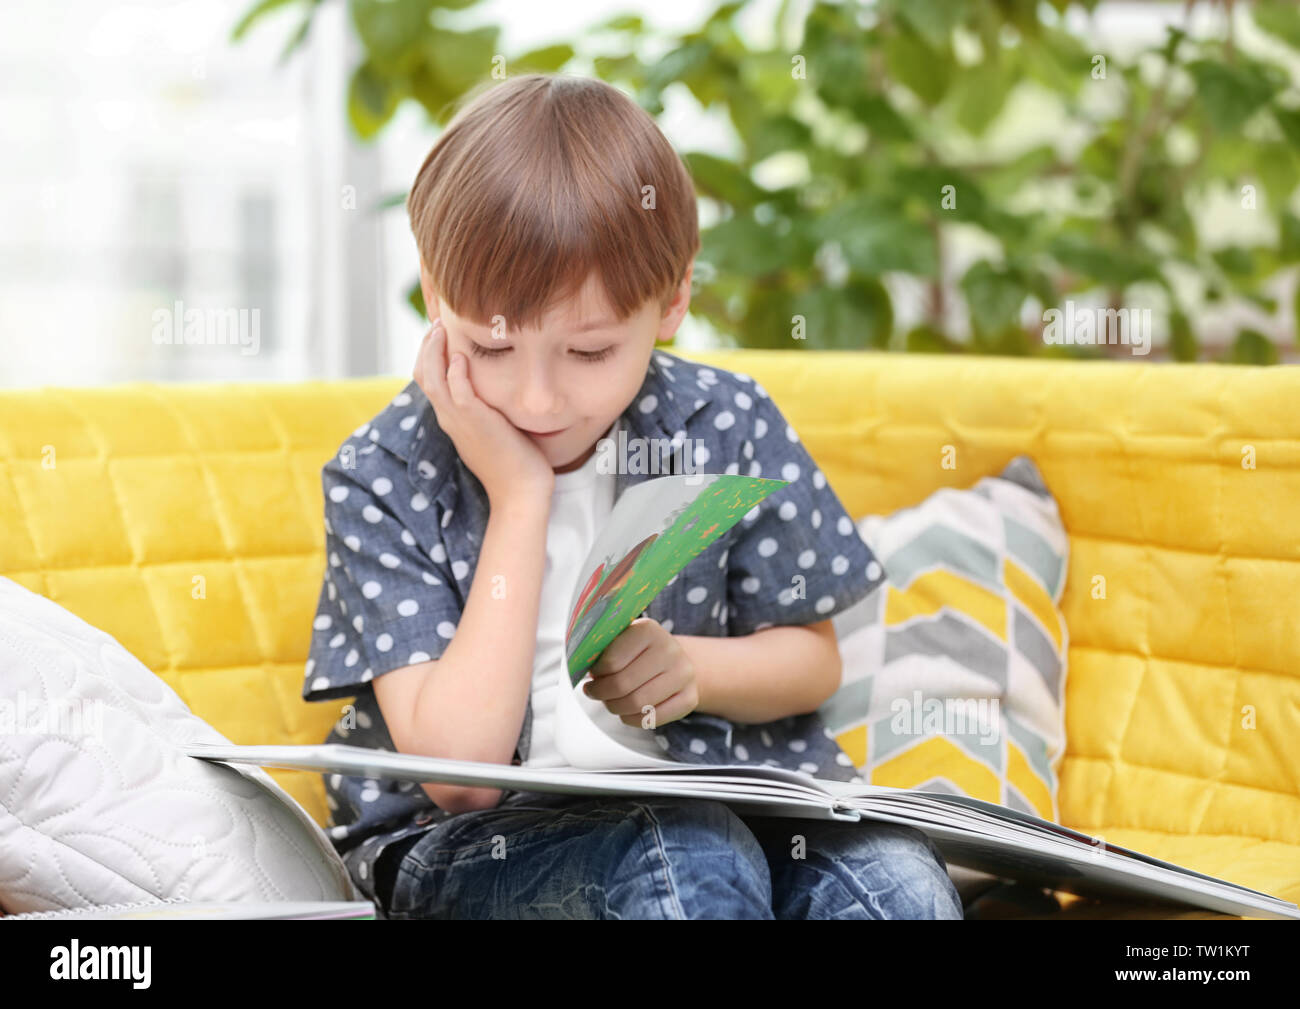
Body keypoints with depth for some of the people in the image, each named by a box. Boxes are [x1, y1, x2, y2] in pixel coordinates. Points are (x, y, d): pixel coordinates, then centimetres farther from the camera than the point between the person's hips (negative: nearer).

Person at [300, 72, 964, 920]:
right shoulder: (382, 478, -9)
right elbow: (458, 769, -19)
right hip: (463, 843, -3)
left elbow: (813, 660, 11)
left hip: (720, 793, 3)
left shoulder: (729, 426, -2)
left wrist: (690, 668, -14)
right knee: (689, 858, -35)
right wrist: (519, 499, -20)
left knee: (900, 879, -28)